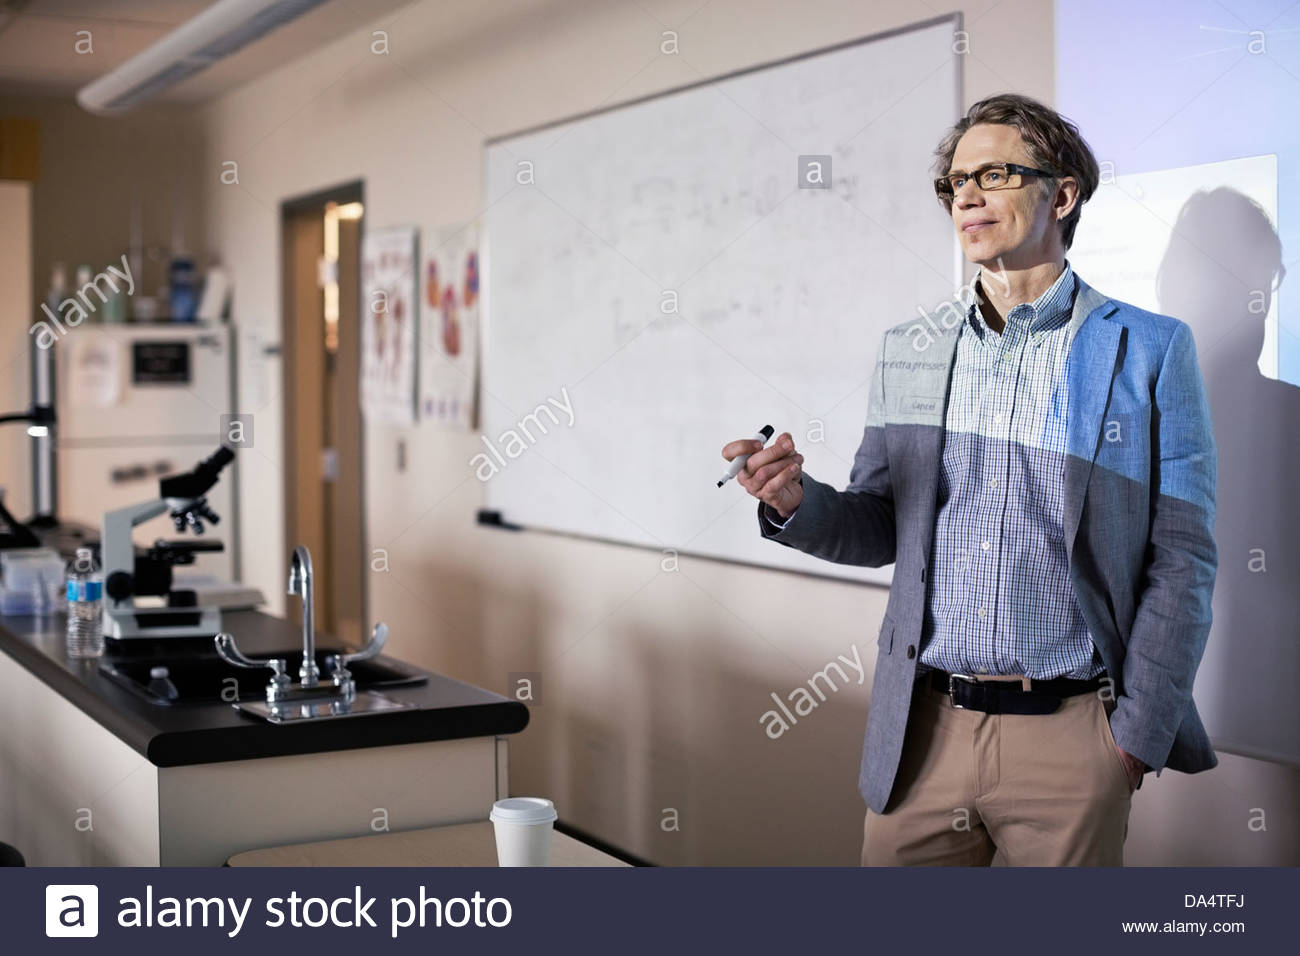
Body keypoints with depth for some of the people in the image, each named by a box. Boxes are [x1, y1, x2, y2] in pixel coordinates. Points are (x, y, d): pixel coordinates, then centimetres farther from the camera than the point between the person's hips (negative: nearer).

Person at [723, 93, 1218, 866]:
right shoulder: (908, 351, 10)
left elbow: (1182, 560, -2)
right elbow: (880, 532, 12)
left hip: (1065, 737, -3)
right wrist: (795, 501, -8)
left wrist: (1138, 737, -7)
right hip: (924, 730, 3)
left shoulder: (1148, 350, -1)